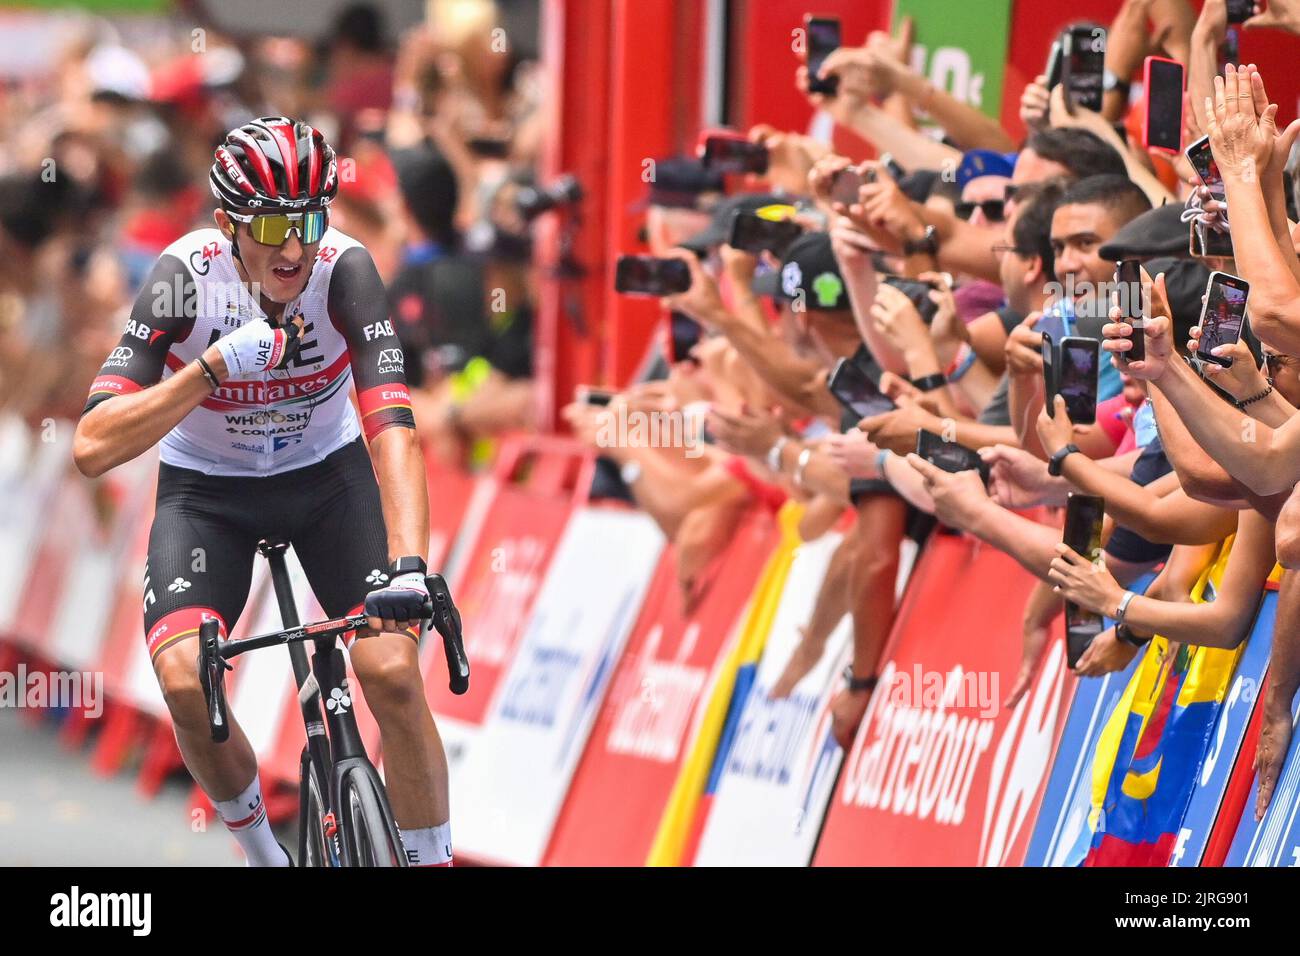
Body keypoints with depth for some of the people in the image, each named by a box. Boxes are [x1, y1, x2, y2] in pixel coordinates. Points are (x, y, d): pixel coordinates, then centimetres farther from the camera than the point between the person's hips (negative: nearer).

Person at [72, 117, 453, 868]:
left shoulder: (344, 269, -26)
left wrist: (409, 567, -50)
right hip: (207, 489, 0)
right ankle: (261, 849, 4)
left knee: (392, 671, -19)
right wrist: (214, 366, -42)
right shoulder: (187, 276, -27)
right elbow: (94, 447, -32)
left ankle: (433, 859, -2)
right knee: (185, 681, -22)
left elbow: (392, 426, -35)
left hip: (327, 474, 0)